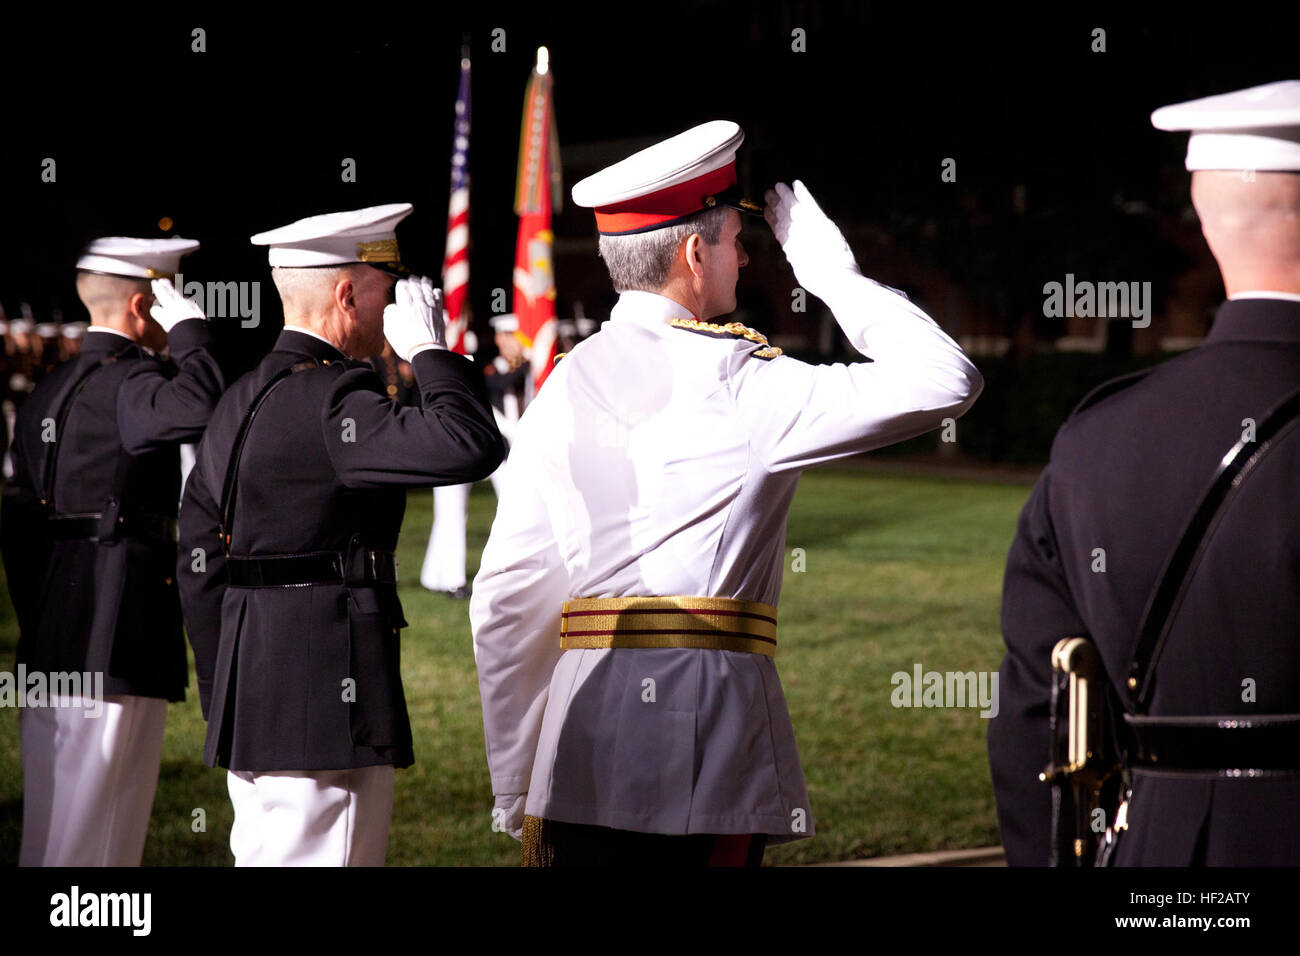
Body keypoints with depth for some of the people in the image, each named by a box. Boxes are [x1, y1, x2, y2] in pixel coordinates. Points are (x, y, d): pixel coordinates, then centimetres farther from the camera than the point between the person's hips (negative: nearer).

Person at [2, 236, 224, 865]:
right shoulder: (127, 382, -13)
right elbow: (198, 409, -35)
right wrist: (189, 326, -18)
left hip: (51, 645, 10)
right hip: (114, 646, -10)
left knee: (56, 819, 15)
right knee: (85, 835, -5)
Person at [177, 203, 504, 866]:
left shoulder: (241, 401, 15)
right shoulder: (330, 397, -15)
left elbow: (200, 564, 17)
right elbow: (471, 447, -28)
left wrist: (225, 703, 22)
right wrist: (429, 348, -12)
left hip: (251, 699, 10)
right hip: (328, 707, -10)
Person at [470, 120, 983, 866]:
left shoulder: (566, 388, 10)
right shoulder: (736, 386, -7)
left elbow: (506, 597, 10)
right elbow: (944, 380, -7)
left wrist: (515, 785, 17)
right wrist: (835, 273, 5)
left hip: (581, 746, 5)